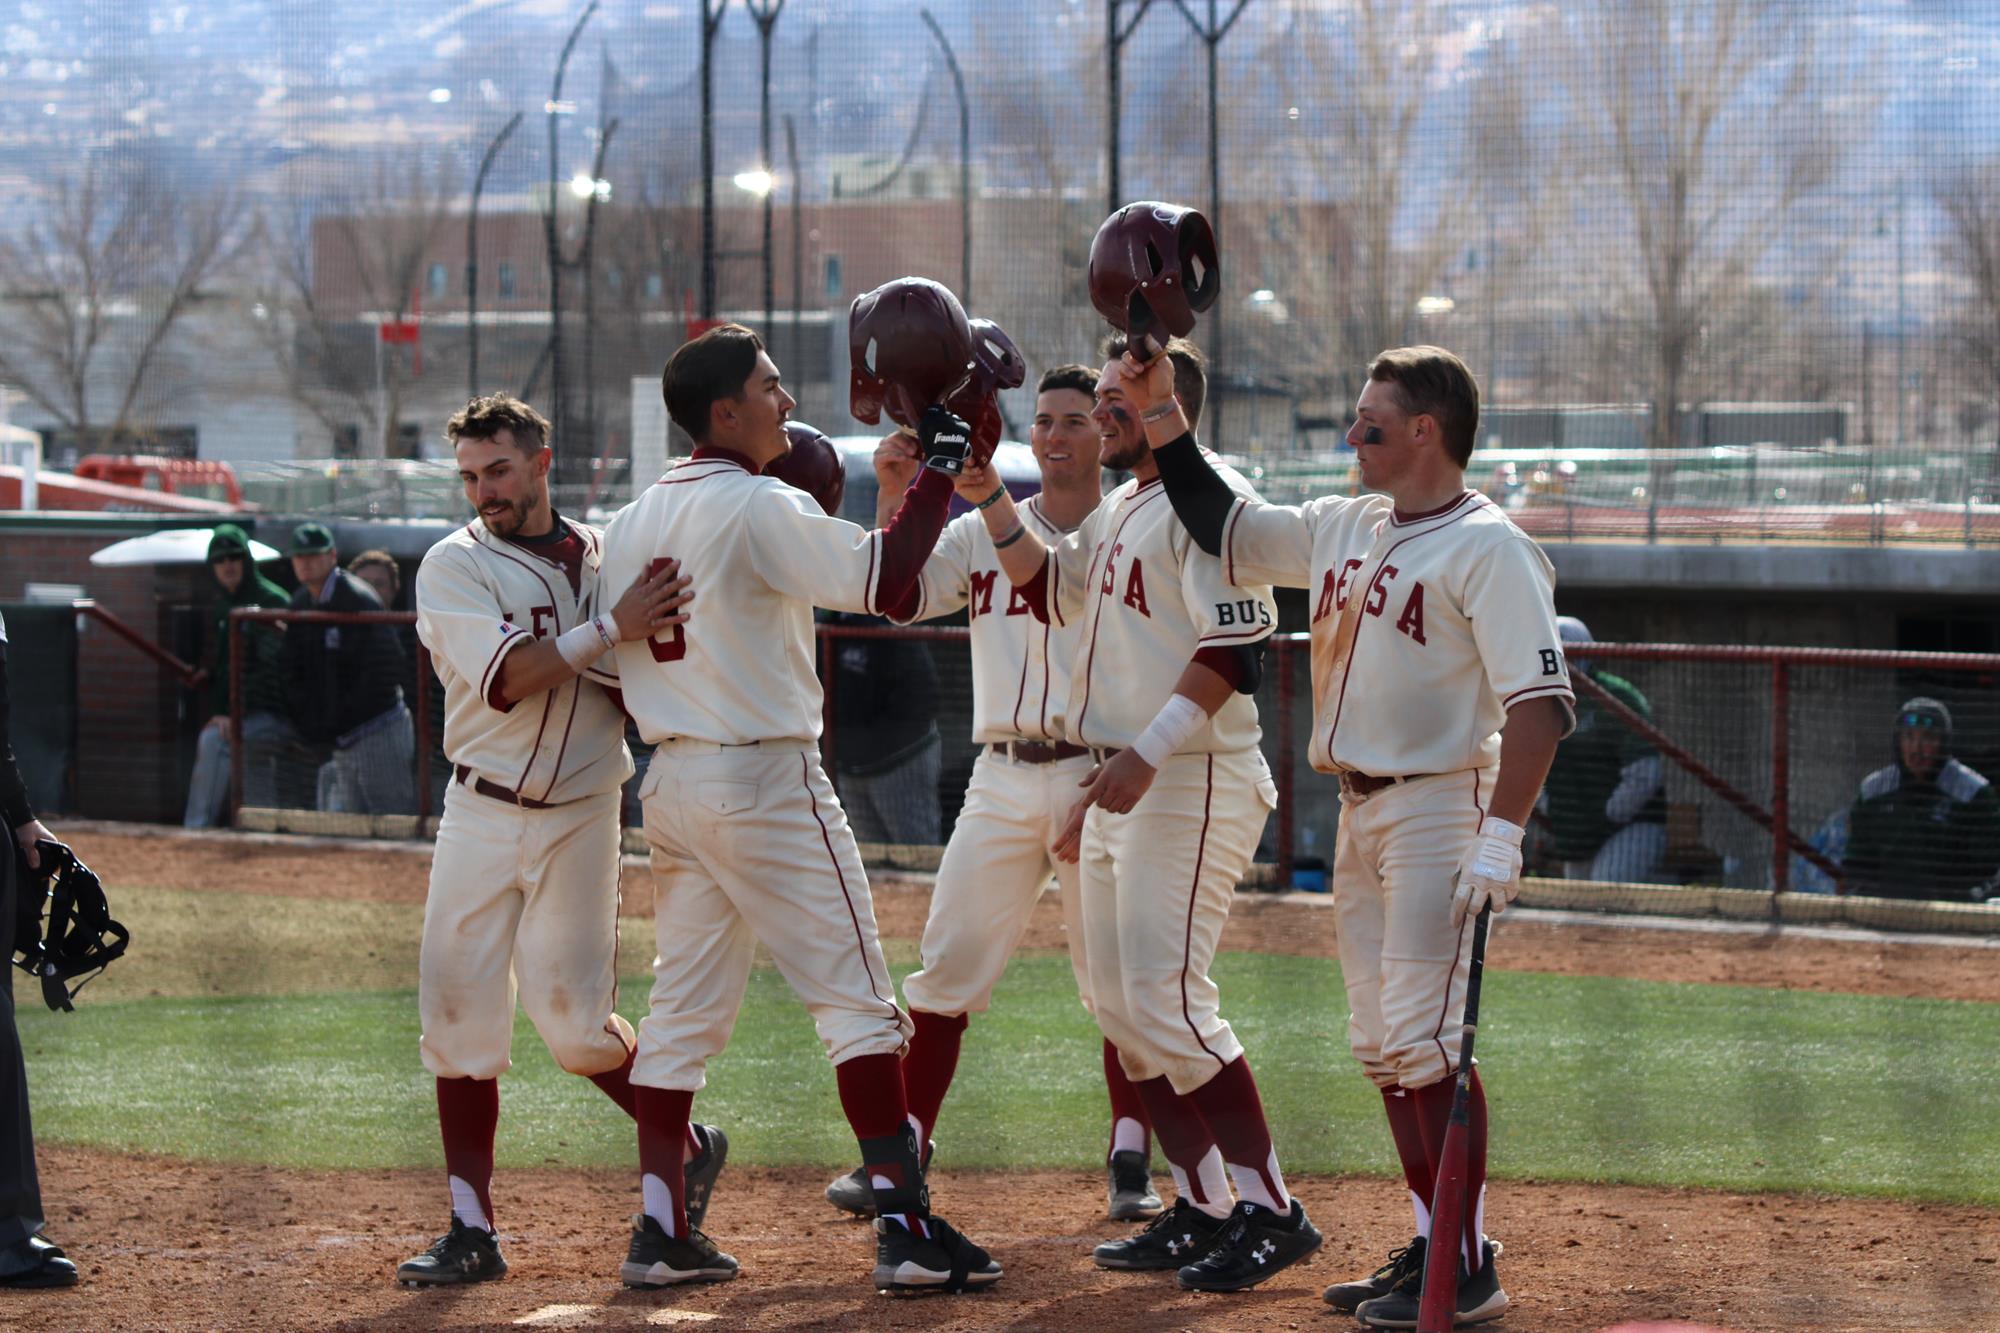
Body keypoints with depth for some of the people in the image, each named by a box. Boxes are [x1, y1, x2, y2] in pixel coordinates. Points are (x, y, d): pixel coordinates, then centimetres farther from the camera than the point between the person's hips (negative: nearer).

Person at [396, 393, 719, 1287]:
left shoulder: (613, 557, 5)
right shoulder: (454, 567, -4)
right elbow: (505, 678, -19)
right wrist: (612, 627, -27)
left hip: (580, 816, 0)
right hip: (482, 814, 0)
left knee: (573, 1017, -4)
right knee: (458, 1012, -2)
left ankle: (688, 1148, 21)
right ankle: (471, 1229, 5)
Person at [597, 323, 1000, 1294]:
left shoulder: (632, 521, 10)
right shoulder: (759, 509, -14)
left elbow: (620, 663, 13)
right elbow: (884, 579, -22)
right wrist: (939, 469, -14)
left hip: (669, 781, 8)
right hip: (764, 779, -8)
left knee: (684, 1007, 12)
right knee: (854, 997, -4)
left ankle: (660, 1231, 12)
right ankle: (904, 1226, -8)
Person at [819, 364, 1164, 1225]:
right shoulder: (983, 533, 10)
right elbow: (898, 599, 0)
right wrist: (893, 501, -13)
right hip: (1002, 781, 3)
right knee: (947, 966, 1)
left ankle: (1130, 1163, 8)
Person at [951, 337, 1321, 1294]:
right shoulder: (1117, 511, 17)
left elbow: (1236, 648, -22)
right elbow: (1051, 590, 29)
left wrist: (1148, 752, -27)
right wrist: (995, 505, 14)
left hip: (1192, 784, -10)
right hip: (1116, 785, 10)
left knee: (1166, 1000, -15)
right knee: (1118, 1001, 11)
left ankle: (1271, 1212, -10)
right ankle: (1201, 1210, 17)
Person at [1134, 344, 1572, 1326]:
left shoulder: (1487, 547, -12)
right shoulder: (1341, 529, 14)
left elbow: (1541, 699, -19)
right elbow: (1228, 529, 25)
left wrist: (1502, 834, -27)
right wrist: (1161, 417, 17)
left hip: (1438, 807, -9)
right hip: (1358, 810, 9)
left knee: (1425, 1037, -13)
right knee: (1380, 1045, 10)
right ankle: (1430, 1247, 18)